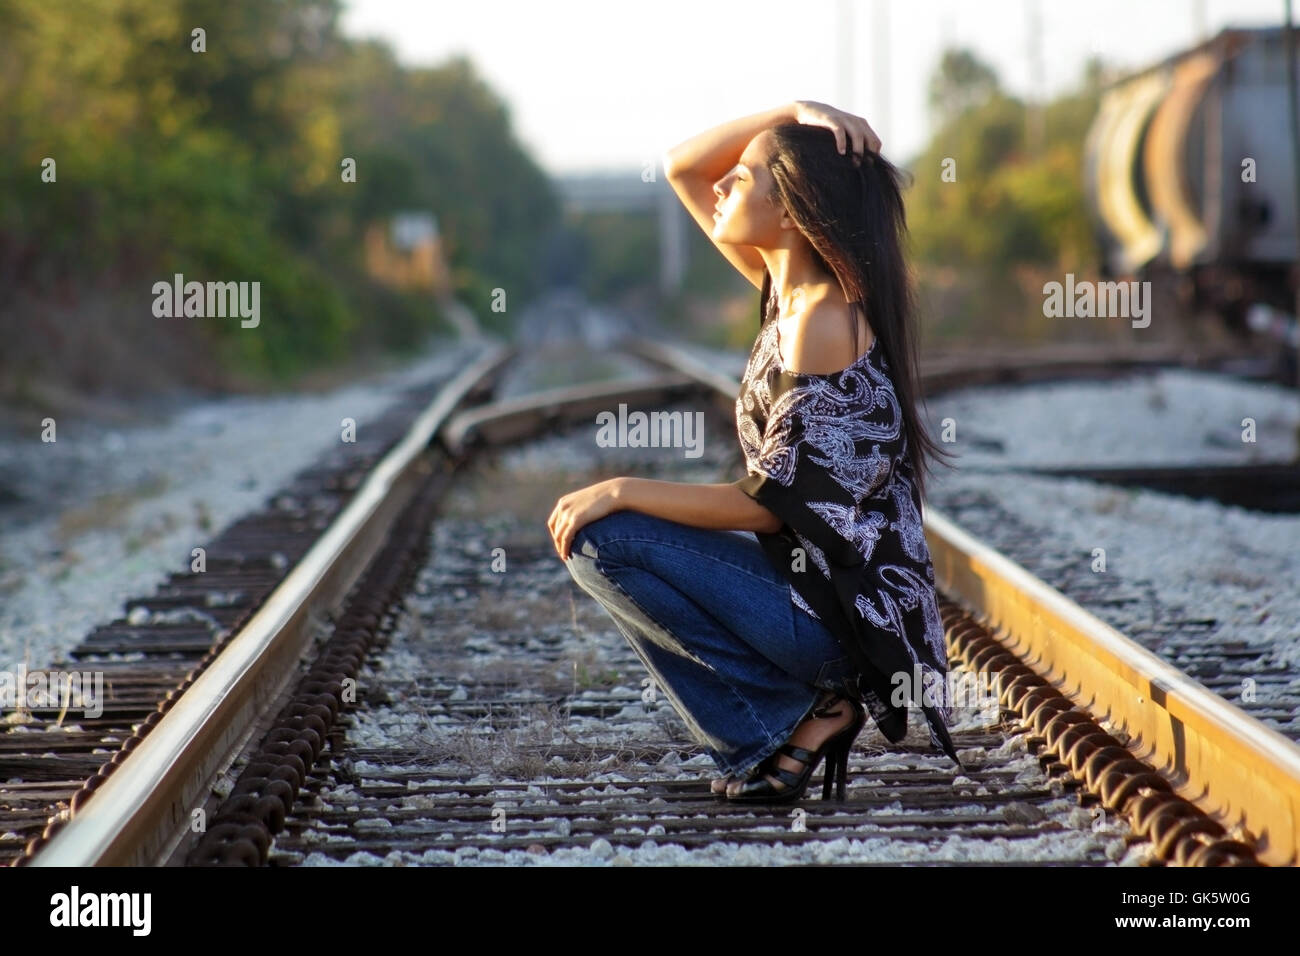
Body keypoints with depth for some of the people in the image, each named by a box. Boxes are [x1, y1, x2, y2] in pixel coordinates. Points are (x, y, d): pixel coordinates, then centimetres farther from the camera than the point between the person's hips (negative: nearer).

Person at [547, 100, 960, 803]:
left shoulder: (826, 324, -21)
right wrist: (793, 113, -2)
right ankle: (812, 706, 9)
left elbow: (765, 505, -20)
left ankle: (798, 711, -6)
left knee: (599, 539, -15)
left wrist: (619, 492, -15)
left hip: (838, 612, -9)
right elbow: (681, 168, 12)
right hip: (813, 580, 9)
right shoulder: (789, 287, 5)